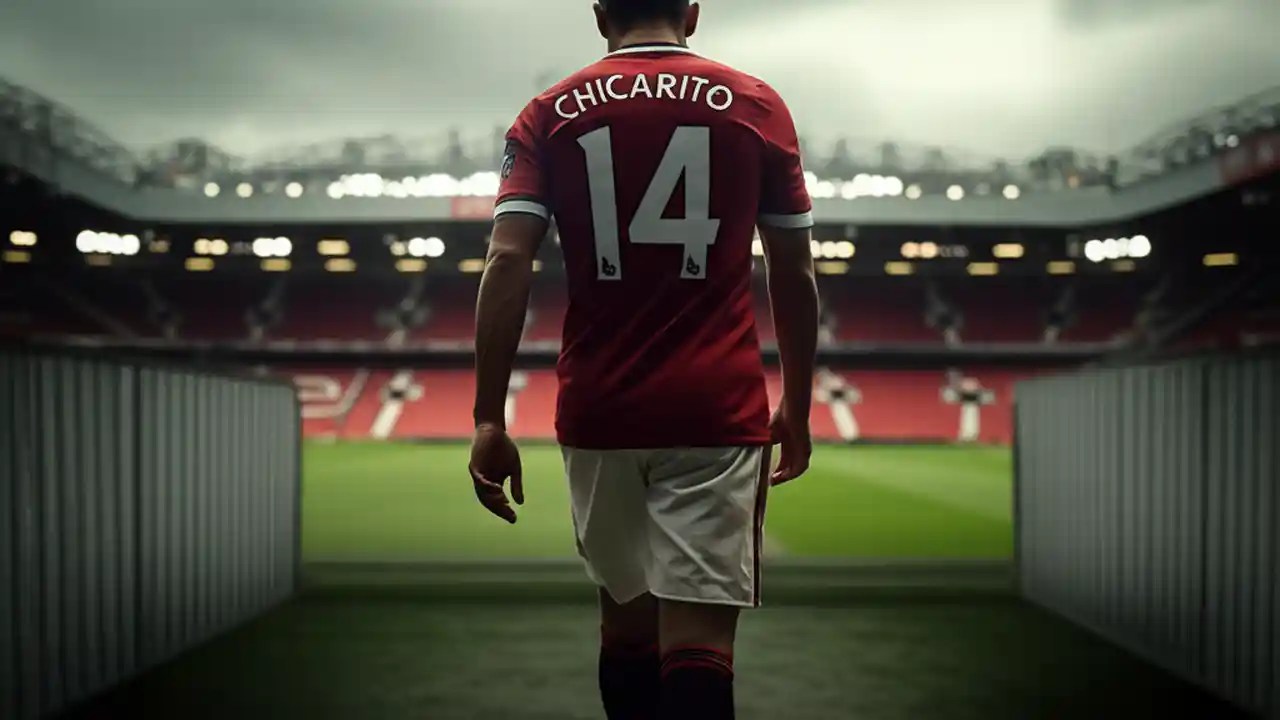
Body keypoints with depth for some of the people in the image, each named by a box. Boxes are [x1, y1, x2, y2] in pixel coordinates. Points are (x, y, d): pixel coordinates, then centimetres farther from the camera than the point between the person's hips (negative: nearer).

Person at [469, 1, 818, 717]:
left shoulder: (552, 113, 5)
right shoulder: (757, 106, 5)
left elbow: (507, 263, -6)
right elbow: (795, 275, 6)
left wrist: (490, 421, -5)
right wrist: (797, 408, 16)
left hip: (599, 411, 2)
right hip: (717, 413, -2)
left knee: (626, 616, 20)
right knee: (697, 642, -4)